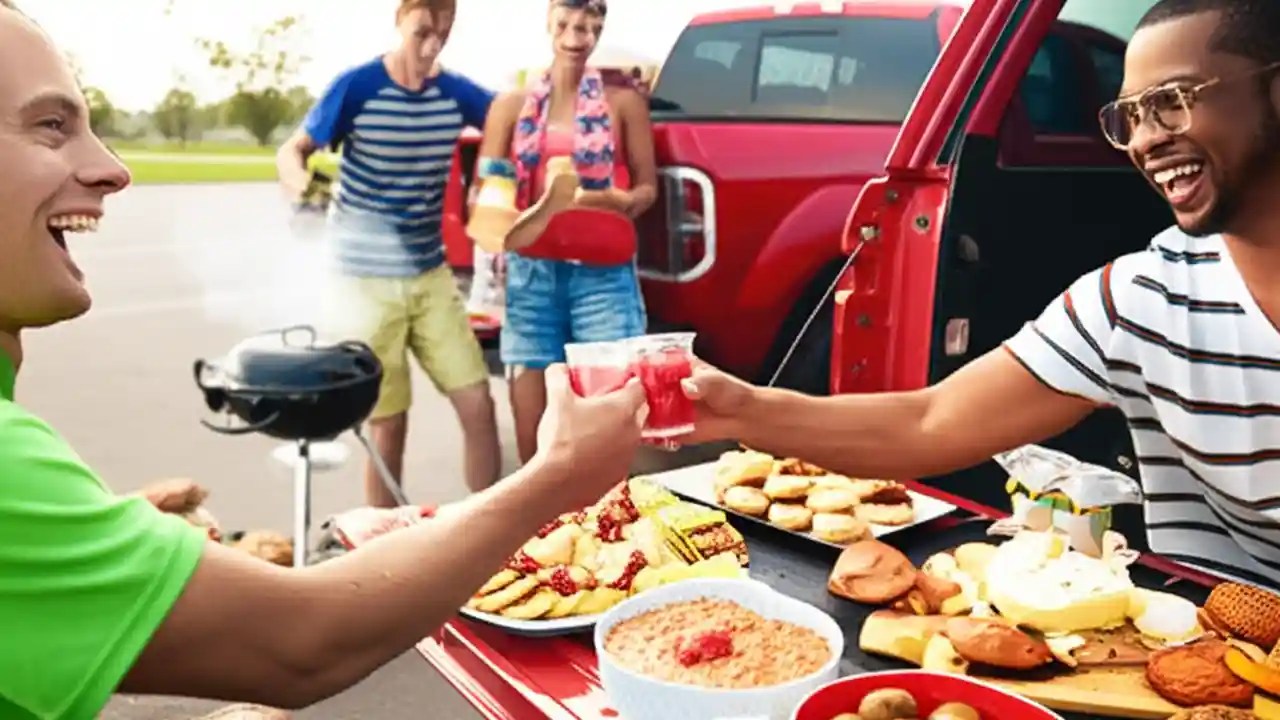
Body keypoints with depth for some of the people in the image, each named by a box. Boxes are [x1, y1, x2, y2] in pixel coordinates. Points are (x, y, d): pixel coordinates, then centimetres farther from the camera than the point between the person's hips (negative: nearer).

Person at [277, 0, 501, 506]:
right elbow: (294, 149, -1)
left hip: (433, 277, 4)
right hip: (369, 283, -3)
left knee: (478, 405, -1)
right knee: (388, 423, 2)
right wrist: (297, 176, -25)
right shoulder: (357, 87, -9)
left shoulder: (456, 93, 0)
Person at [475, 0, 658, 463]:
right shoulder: (513, 105, 11)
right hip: (531, 272, 2)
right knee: (532, 437, 2)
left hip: (602, 272, -1)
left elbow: (647, 187, 7)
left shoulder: (623, 102, 8)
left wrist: (617, 203, -15)